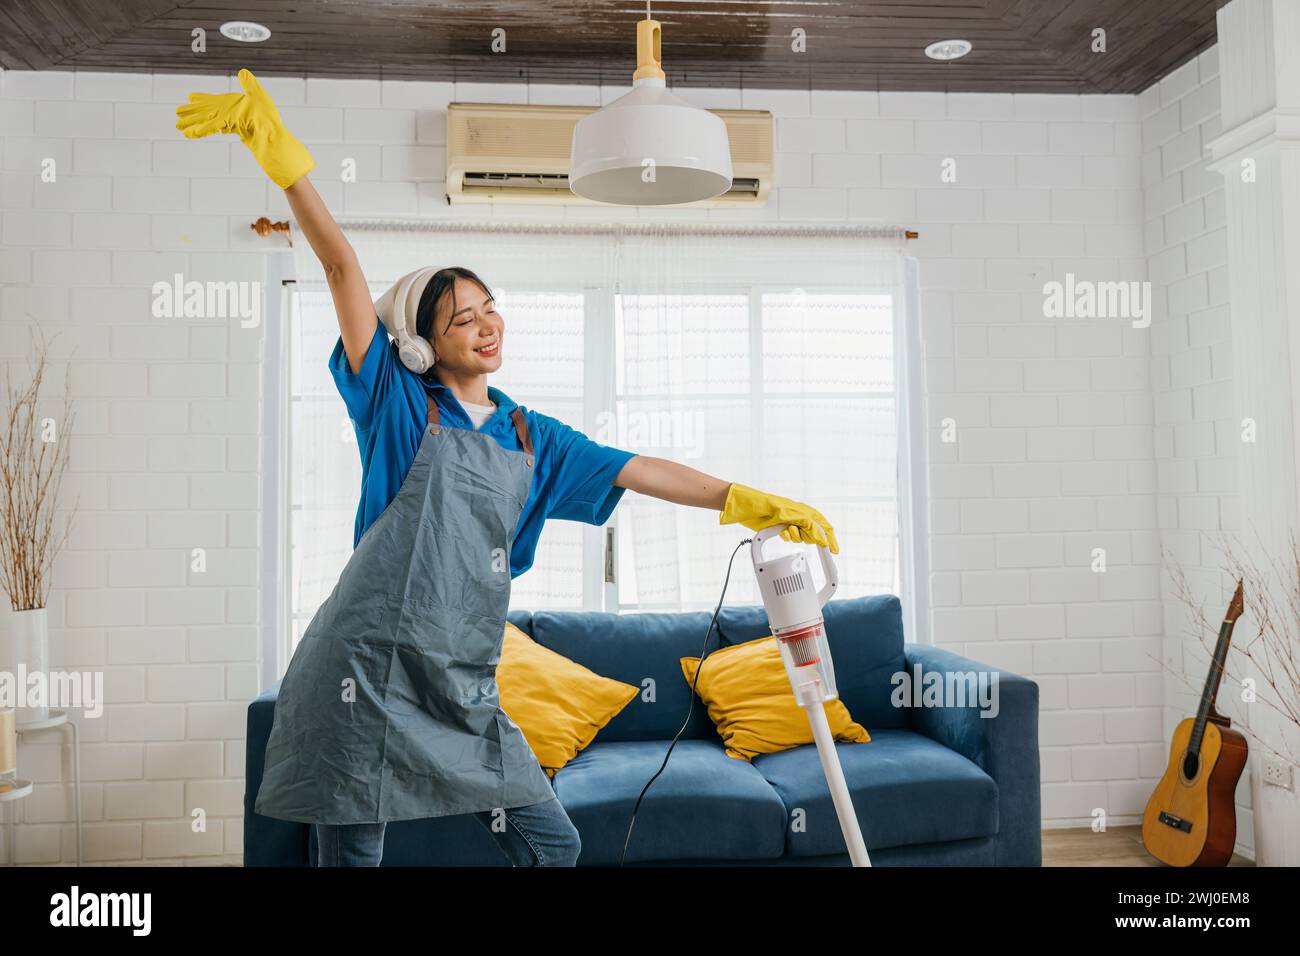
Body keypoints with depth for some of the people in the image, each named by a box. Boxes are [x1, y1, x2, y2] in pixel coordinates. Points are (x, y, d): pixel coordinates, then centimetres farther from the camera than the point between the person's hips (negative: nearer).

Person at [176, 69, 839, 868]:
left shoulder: (532, 439, 13)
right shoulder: (399, 405, 0)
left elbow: (636, 471, 13)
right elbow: (343, 269, -7)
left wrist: (749, 502, 8)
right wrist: (285, 159, -13)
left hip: (463, 689, 5)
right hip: (367, 676, -4)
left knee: (554, 843, 6)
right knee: (354, 854, 5)